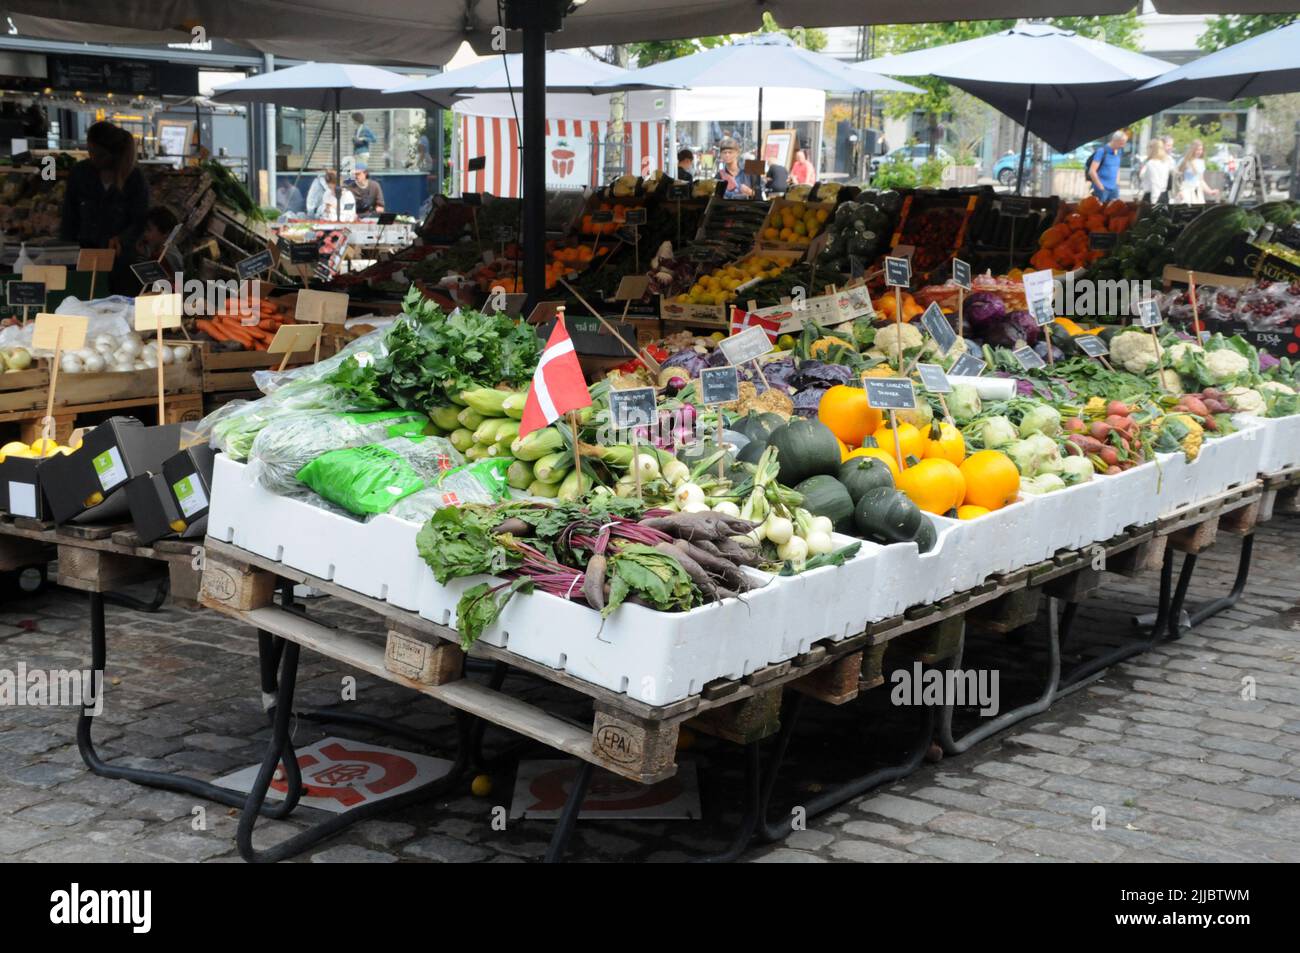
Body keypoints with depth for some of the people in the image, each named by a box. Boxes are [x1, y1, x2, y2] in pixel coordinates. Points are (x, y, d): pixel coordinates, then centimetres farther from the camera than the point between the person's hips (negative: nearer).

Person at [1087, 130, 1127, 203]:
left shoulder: (1119, 152, 9)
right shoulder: (1102, 151, -11)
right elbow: (1092, 171, -16)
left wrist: (1117, 182, 14)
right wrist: (1100, 186, -12)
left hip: (1114, 189, 7)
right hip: (1102, 189, -7)